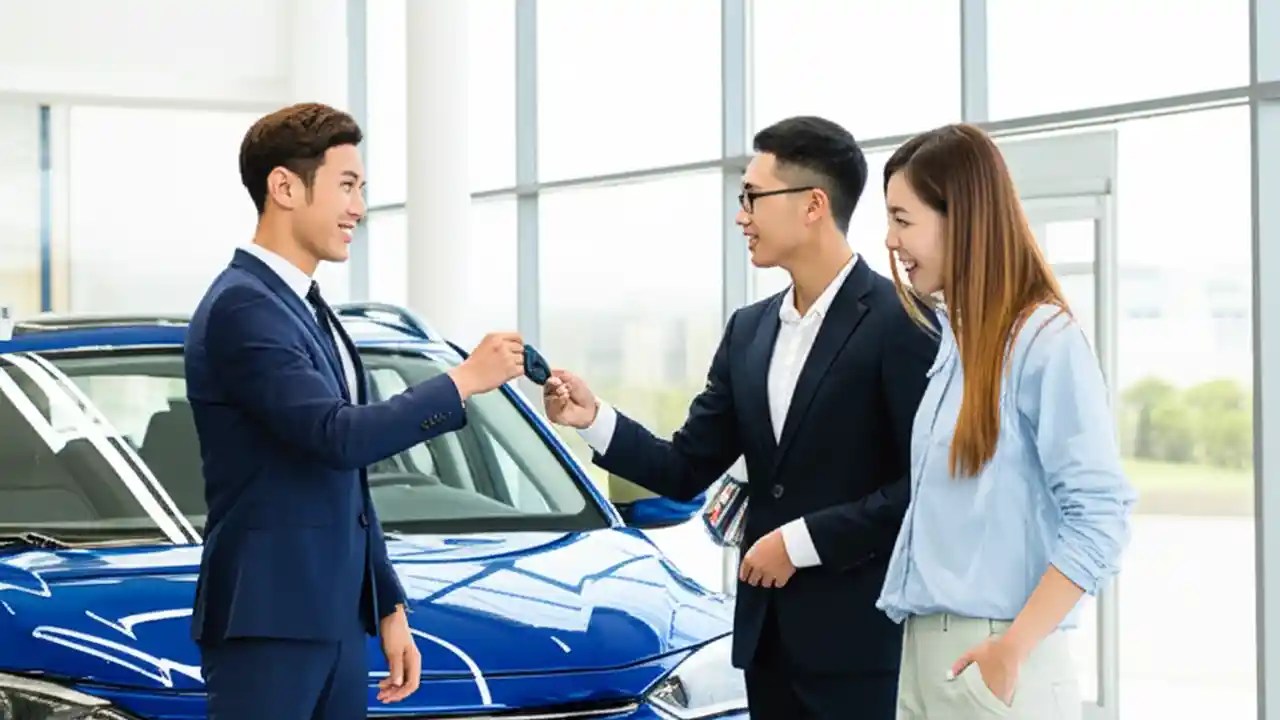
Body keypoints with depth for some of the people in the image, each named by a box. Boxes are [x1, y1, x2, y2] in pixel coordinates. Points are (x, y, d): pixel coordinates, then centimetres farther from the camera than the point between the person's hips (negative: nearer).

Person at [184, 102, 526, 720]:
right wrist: (463, 380, -13)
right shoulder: (241, 308, -12)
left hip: (336, 622, 9)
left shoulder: (310, 311, 18)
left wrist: (388, 607, 19)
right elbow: (339, 437, -22)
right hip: (265, 624, -9)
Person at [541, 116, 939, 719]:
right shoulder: (748, 330, 13)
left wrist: (804, 540, -15)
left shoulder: (898, 322, -10)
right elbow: (686, 471, 11)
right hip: (768, 630, 7)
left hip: (861, 634, -7)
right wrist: (594, 419, -3)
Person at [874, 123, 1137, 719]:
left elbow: (1100, 519, -15)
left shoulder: (1046, 341, -11)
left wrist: (1013, 649, -20)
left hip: (994, 654, -7)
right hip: (923, 649, 7)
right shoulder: (952, 338, 12)